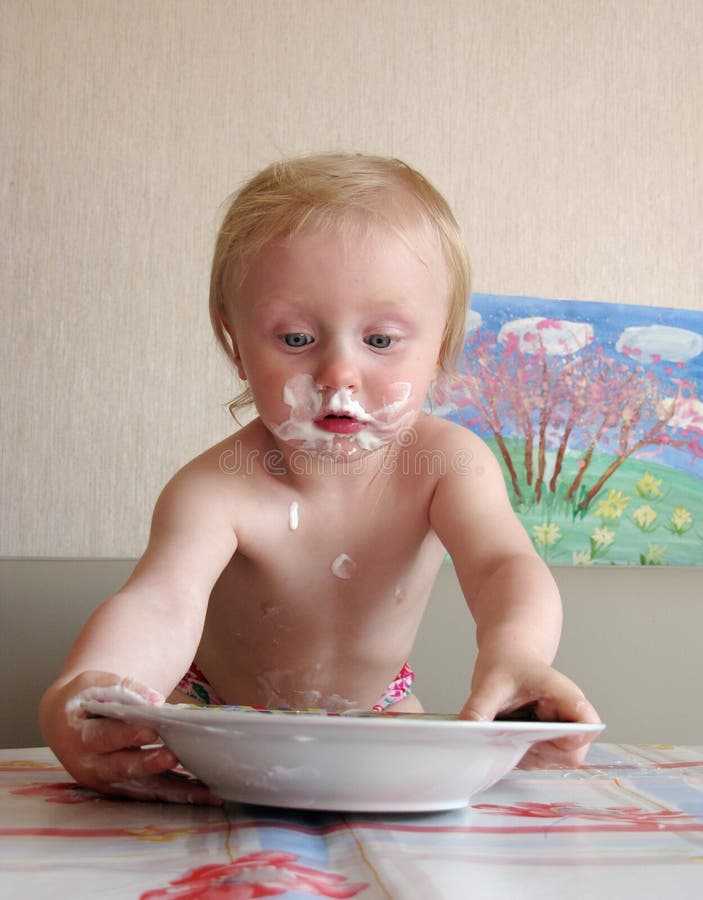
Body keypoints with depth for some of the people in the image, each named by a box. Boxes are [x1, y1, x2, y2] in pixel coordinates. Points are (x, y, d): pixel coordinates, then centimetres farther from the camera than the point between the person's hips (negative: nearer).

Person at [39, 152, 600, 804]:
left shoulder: (449, 463, -26)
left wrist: (513, 651, -66)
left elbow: (503, 565, -41)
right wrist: (75, 697, -72)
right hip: (220, 716, -2)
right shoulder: (216, 489, -33)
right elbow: (162, 606, -49)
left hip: (377, 706, 3)